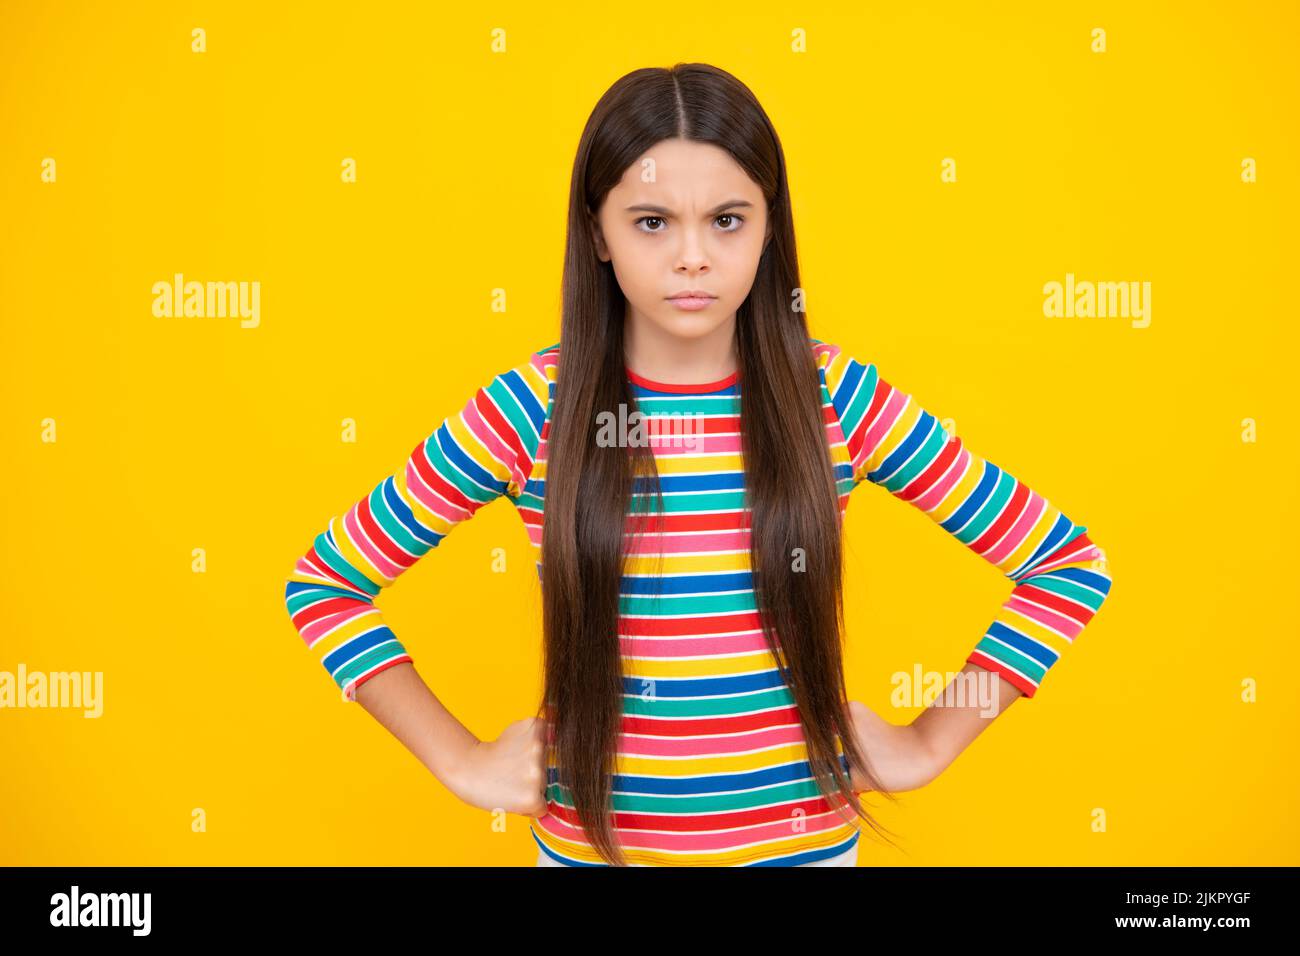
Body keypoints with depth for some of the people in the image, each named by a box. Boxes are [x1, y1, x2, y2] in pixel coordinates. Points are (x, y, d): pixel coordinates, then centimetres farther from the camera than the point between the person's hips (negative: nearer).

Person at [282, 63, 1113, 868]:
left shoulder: (836, 397, -10)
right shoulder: (532, 407, -11)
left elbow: (1069, 564, -2)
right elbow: (324, 584, -3)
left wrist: (931, 742, -5)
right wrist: (462, 760, -7)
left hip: (806, 841, 1)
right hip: (592, 842, 0)